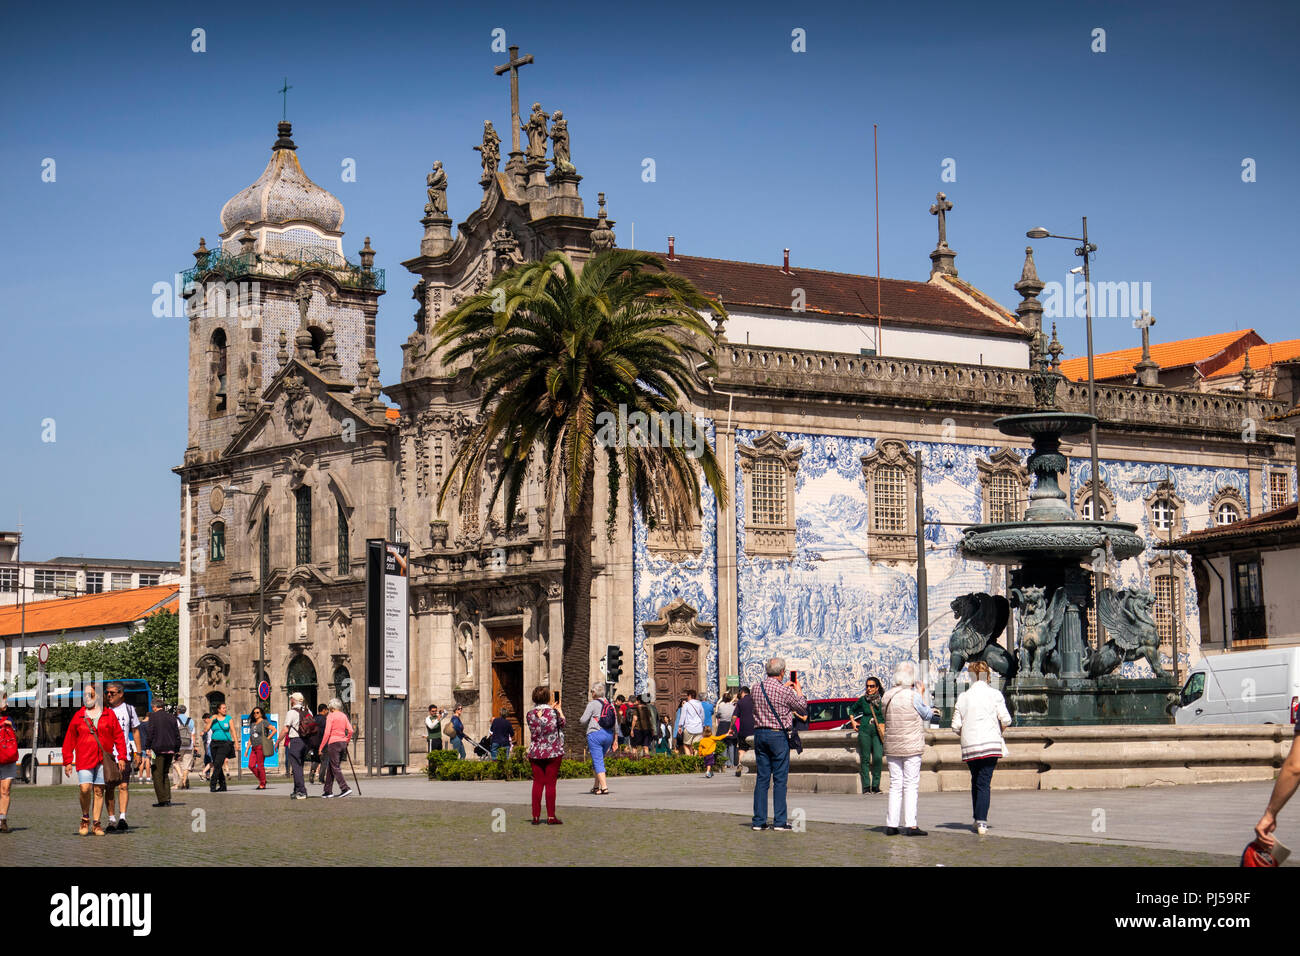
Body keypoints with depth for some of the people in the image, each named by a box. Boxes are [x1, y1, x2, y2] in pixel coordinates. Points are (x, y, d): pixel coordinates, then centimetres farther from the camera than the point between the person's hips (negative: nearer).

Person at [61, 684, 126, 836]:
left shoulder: (109, 715, 7)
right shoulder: (78, 716, 7)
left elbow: (119, 736, 8)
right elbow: (69, 740, 8)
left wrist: (122, 757, 2)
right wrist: (67, 762, 5)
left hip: (103, 759, 1)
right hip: (84, 759, -1)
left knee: (99, 791, 3)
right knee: (85, 788, -14)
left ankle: (96, 823, 12)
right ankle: (85, 818, 9)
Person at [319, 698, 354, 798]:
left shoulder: (331, 716, -8)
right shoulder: (344, 716, 10)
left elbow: (327, 733, -13)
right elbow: (350, 731, 5)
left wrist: (321, 747, -9)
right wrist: (346, 741, 18)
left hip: (333, 742, -7)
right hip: (343, 742, 7)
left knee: (335, 768, -6)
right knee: (330, 767, 15)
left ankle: (345, 788, -18)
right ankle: (328, 791, 17)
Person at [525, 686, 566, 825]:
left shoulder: (531, 714, -1)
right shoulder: (553, 712, -8)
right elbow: (562, 724, 10)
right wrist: (559, 710, 26)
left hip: (536, 752, 3)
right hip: (553, 752, -3)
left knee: (537, 783, 8)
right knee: (550, 783, 1)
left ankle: (536, 816, 7)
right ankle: (551, 816, 0)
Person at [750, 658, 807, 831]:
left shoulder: (758, 688, 5)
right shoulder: (785, 691, -11)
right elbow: (803, 709, 1)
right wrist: (798, 691, 16)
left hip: (760, 734, 5)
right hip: (778, 735, -5)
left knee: (762, 778, 8)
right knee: (780, 779, -2)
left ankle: (758, 820, 6)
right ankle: (779, 822, -3)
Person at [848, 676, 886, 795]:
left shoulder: (882, 700, 2)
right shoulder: (863, 700, 5)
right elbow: (852, 709, 22)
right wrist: (853, 721, 12)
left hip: (878, 732, -1)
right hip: (864, 731, 1)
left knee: (878, 757, -13)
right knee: (865, 758, -2)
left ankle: (876, 786, -2)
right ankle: (866, 787, 2)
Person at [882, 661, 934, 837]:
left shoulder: (887, 696, 4)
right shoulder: (913, 696, -13)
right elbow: (927, 715, 0)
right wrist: (922, 694, 12)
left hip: (892, 748, 5)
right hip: (911, 747, -5)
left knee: (895, 785, 10)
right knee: (911, 785, -2)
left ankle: (891, 824, 8)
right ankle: (910, 825, -4)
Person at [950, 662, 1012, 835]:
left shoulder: (963, 697, 6)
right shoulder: (994, 694, 0)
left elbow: (956, 725, 3)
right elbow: (1006, 720, -6)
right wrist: (998, 728, 16)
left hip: (969, 745, 2)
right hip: (990, 743, -2)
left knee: (975, 781, 18)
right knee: (984, 783, -5)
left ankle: (978, 819, 20)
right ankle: (981, 821, -15)